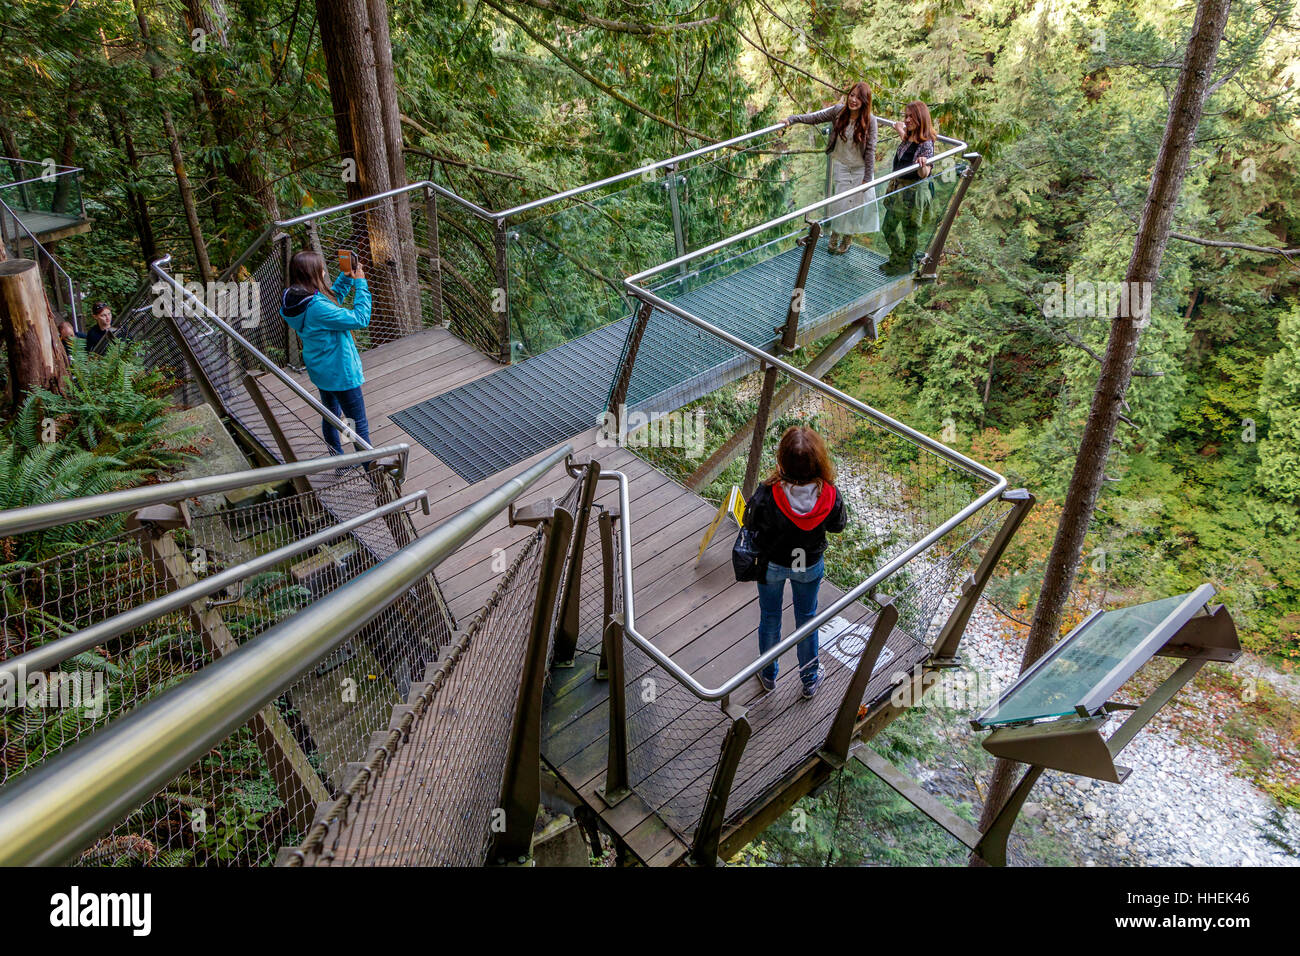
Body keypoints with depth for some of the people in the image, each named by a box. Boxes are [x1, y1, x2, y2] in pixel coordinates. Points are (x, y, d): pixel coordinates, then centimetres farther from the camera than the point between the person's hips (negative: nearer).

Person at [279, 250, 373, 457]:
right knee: (360, 422, 5)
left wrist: (346, 278, 4)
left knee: (330, 414, 26)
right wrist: (360, 284, -20)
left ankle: (337, 458, 43)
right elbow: (360, 319, -27)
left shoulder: (295, 300, -5)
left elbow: (332, 300, 14)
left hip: (320, 368, 10)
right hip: (340, 373, -10)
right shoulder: (317, 308, -33)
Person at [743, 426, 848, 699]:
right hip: (809, 566, 1)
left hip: (771, 564, -1)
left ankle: (768, 674, 49)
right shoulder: (830, 497, -31)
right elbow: (838, 525, -10)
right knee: (806, 617, 26)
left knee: (770, 617, 25)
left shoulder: (766, 495, -37)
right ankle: (810, 679, 47)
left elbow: (750, 523, -16)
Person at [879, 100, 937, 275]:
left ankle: (906, 265, 25)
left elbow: (924, 174, -33)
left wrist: (923, 165, -53)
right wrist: (900, 131, 42)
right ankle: (895, 260, 37)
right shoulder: (907, 138, 3)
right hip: (898, 188, 9)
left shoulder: (926, 143, -22)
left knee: (909, 231, 7)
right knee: (888, 228, 19)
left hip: (914, 192, -9)